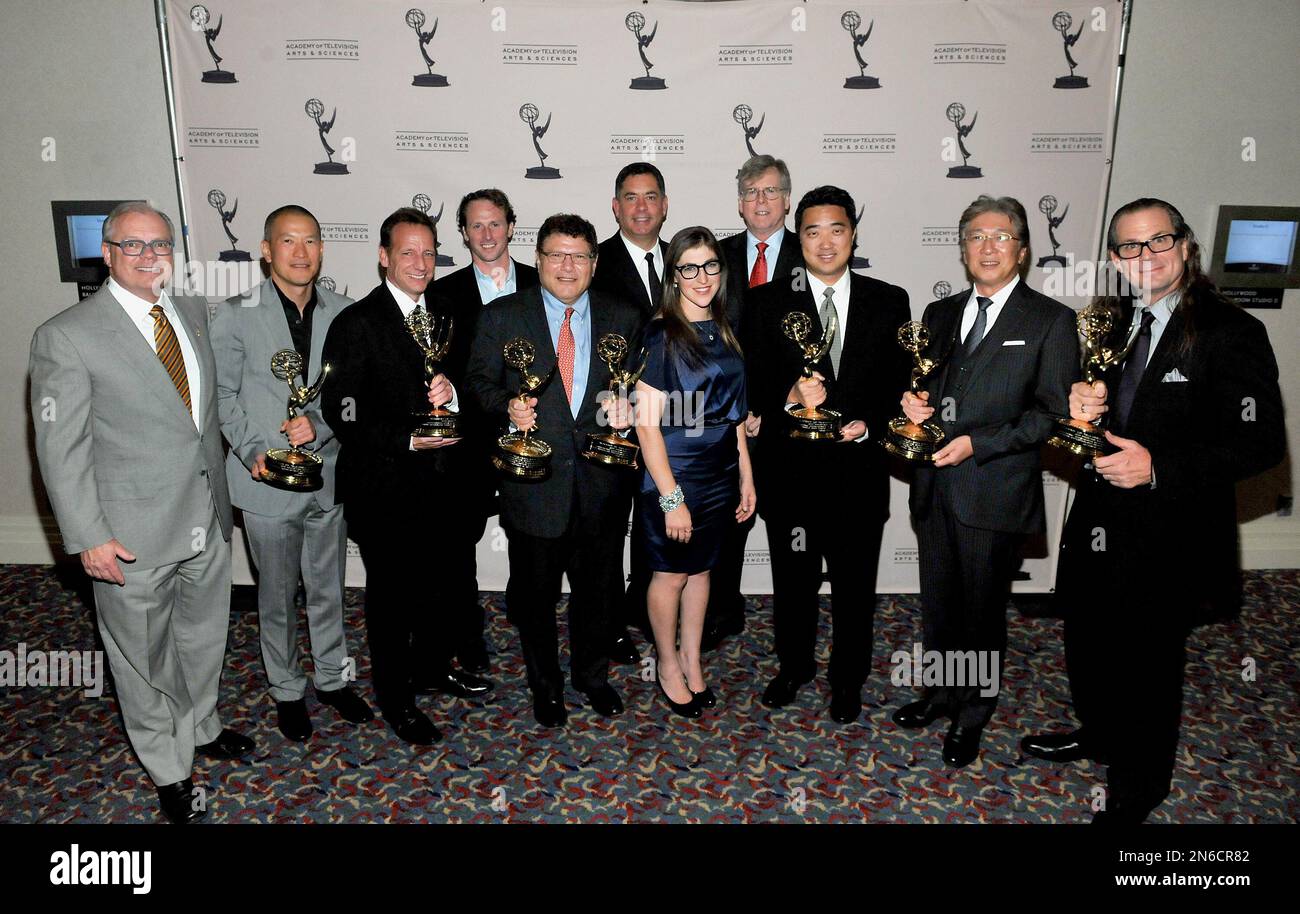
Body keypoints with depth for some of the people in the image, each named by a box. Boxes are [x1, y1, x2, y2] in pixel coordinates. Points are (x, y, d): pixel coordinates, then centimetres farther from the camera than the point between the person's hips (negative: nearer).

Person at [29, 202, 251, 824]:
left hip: (207, 521, 6)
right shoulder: (66, 336, -13)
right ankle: (168, 769, 33)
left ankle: (202, 729, 47)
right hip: (133, 538, -5)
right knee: (143, 657, 13)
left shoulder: (194, 313, 5)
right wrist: (88, 538, -15)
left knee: (204, 637, 23)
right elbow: (59, 448, -12)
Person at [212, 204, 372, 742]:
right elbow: (223, 395, -2)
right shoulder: (235, 317, -6)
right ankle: (287, 691, 32)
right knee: (277, 596, 12)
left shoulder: (344, 314, -2)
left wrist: (319, 423, -18)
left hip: (328, 474, 2)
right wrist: (252, 452, -15)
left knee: (328, 588, 17)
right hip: (268, 479, -2)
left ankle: (332, 678, 37)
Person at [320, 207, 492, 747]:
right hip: (385, 490, -6)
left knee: (450, 584, 19)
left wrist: (451, 392, -12)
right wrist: (410, 440, -25)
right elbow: (342, 415, -17)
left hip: (443, 483, 6)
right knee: (393, 597, 11)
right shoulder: (356, 324, -13)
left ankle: (434, 667, 44)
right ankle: (397, 698, 31)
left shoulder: (442, 314, 8)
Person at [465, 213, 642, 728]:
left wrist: (625, 410, -11)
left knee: (598, 588, 16)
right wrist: (507, 408, -18)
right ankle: (546, 685, 34)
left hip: (601, 481, 2)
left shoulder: (623, 318, 5)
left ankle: (593, 675, 40)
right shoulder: (501, 317, 0)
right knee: (535, 592, 13)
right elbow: (479, 381, 1)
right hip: (533, 479, -1)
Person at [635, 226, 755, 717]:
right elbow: (647, 424, -17)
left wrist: (746, 477, 9)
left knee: (701, 568, 17)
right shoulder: (661, 334, -14)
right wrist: (671, 497, -19)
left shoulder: (724, 331, 6)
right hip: (673, 478, -6)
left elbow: (734, 413, 12)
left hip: (719, 477, 6)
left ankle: (692, 658, 34)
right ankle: (668, 664, 29)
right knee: (670, 574, 10)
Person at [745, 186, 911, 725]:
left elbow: (901, 384, 3)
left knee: (854, 585, 14)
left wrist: (869, 424, -14)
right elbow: (751, 386, -4)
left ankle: (848, 679, 36)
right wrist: (789, 398, -23)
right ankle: (794, 665, 40)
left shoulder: (889, 302, 3)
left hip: (859, 471, 1)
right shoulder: (767, 302, 0)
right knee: (793, 582, 17)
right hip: (791, 471, 0)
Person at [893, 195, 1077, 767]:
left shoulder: (1051, 320, -4)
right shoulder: (940, 313, 12)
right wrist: (912, 401, -5)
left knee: (982, 611, 10)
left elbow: (1053, 413, -9)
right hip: (935, 485, 5)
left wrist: (978, 443, -19)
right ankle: (943, 692, 39)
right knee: (937, 603, 17)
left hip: (994, 491, -5)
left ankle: (972, 715, 30)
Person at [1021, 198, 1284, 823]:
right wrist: (1077, 407, -11)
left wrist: (1157, 466, -27)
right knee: (1087, 646, 23)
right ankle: (1097, 735, 51)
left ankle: (1137, 791, 34)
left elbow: (1261, 442, -18)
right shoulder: (1108, 325, 5)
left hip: (1167, 538, -6)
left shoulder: (1231, 333, -14)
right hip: (1096, 525, 6)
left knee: (1147, 667, 11)